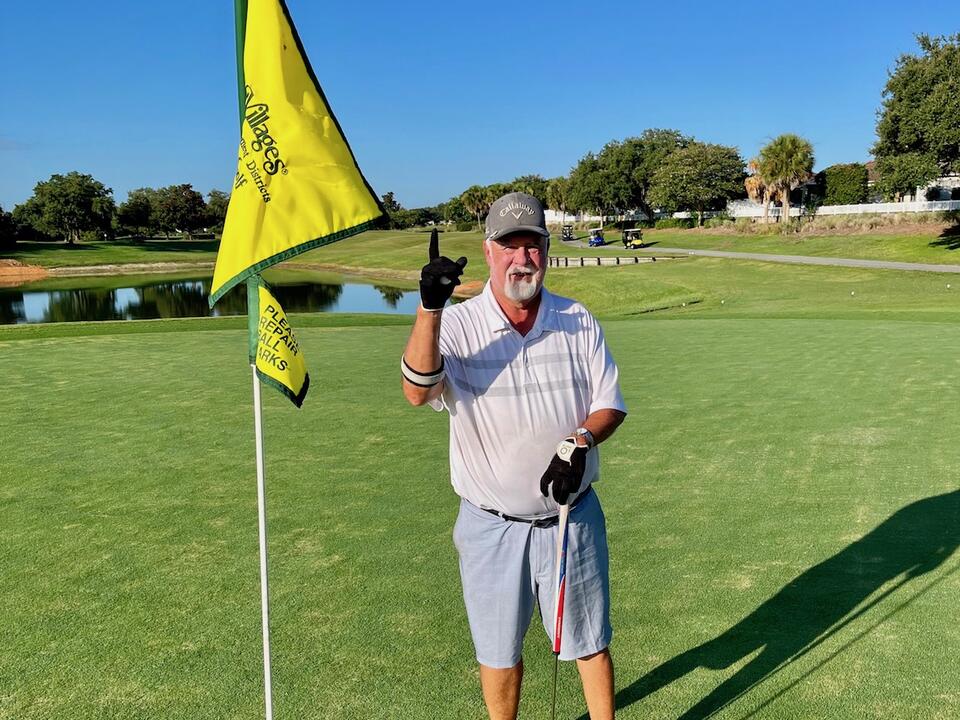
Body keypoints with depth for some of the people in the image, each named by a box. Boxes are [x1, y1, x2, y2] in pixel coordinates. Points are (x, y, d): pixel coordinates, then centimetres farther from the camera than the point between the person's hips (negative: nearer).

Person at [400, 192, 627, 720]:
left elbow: (610, 404, 3)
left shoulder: (579, 323, -1)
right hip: (491, 526, -1)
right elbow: (417, 391, -26)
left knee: (590, 640, 17)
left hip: (572, 515, 2)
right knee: (498, 651, 16)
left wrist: (579, 442, -18)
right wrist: (429, 307, -41)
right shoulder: (457, 325, -9)